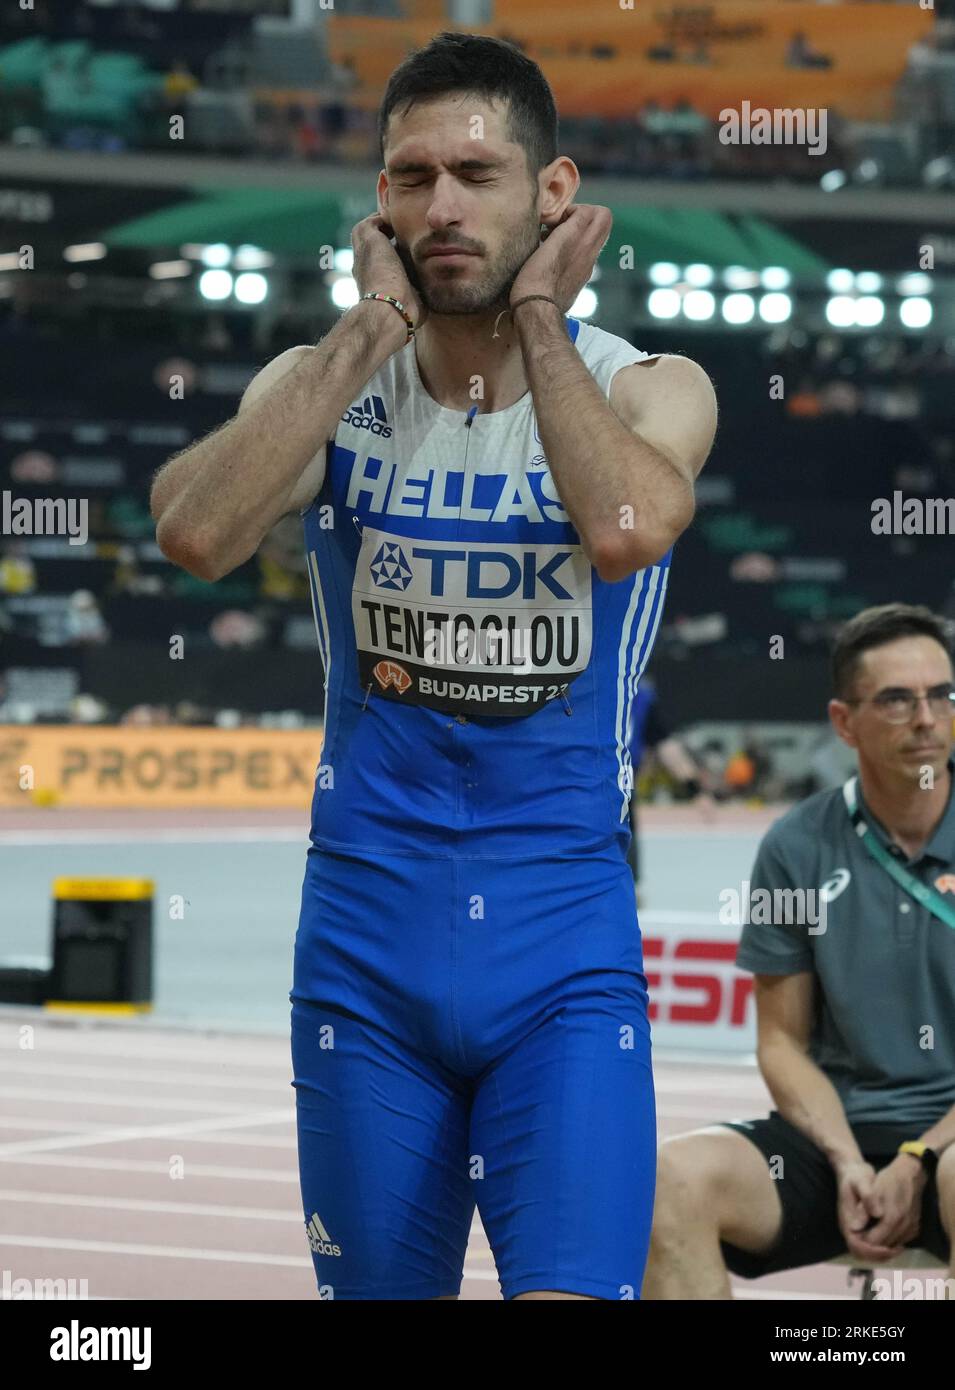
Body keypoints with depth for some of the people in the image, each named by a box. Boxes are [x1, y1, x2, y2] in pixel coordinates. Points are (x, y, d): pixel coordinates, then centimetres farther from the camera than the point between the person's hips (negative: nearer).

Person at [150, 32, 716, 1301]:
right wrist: (375, 328, -14)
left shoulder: (647, 388, -2)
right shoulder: (326, 387, 2)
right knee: (379, 1289, 10)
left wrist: (538, 319, -14)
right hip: (368, 927, 2)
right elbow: (193, 533, -20)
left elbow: (628, 529, -27)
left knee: (571, 1291, -17)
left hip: (564, 938, -2)